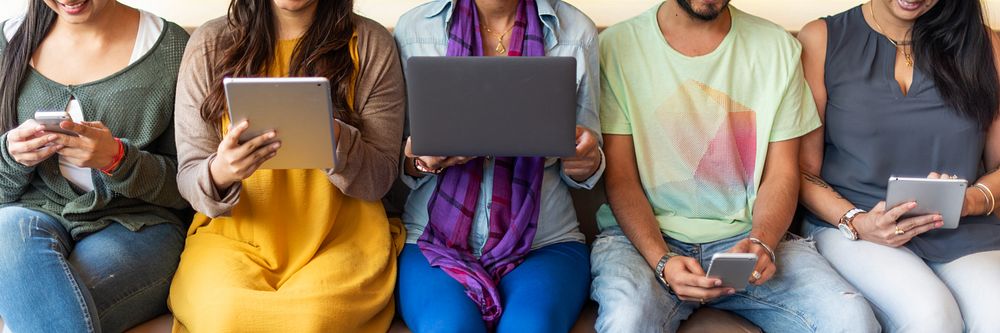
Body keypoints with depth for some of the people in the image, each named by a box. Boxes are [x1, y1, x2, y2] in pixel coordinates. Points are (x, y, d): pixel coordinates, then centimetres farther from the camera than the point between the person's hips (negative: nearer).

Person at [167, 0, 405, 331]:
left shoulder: (371, 45, -1)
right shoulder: (209, 44, 2)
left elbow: (380, 179, -1)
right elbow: (188, 176, 2)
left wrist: (336, 139, -23)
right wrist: (218, 174, -23)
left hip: (341, 236, 0)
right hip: (234, 233, 1)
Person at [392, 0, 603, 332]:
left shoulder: (577, 31, 3)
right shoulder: (413, 28, 2)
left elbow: (583, 165, 11)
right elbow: (395, 166, 7)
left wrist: (587, 163, -12)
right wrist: (420, 160, -16)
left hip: (545, 242, 1)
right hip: (436, 240, 0)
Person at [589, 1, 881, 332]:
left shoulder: (778, 46, 5)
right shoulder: (617, 46, -3)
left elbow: (781, 173, 5)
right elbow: (621, 179, -5)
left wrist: (760, 243, -15)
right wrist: (663, 263, -20)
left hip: (747, 234, 3)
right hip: (646, 236, -2)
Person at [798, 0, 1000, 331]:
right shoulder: (822, 39, 2)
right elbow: (803, 170, 0)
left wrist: (969, 200, -10)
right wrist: (855, 222, -16)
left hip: (964, 233, 2)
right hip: (848, 226, -1)